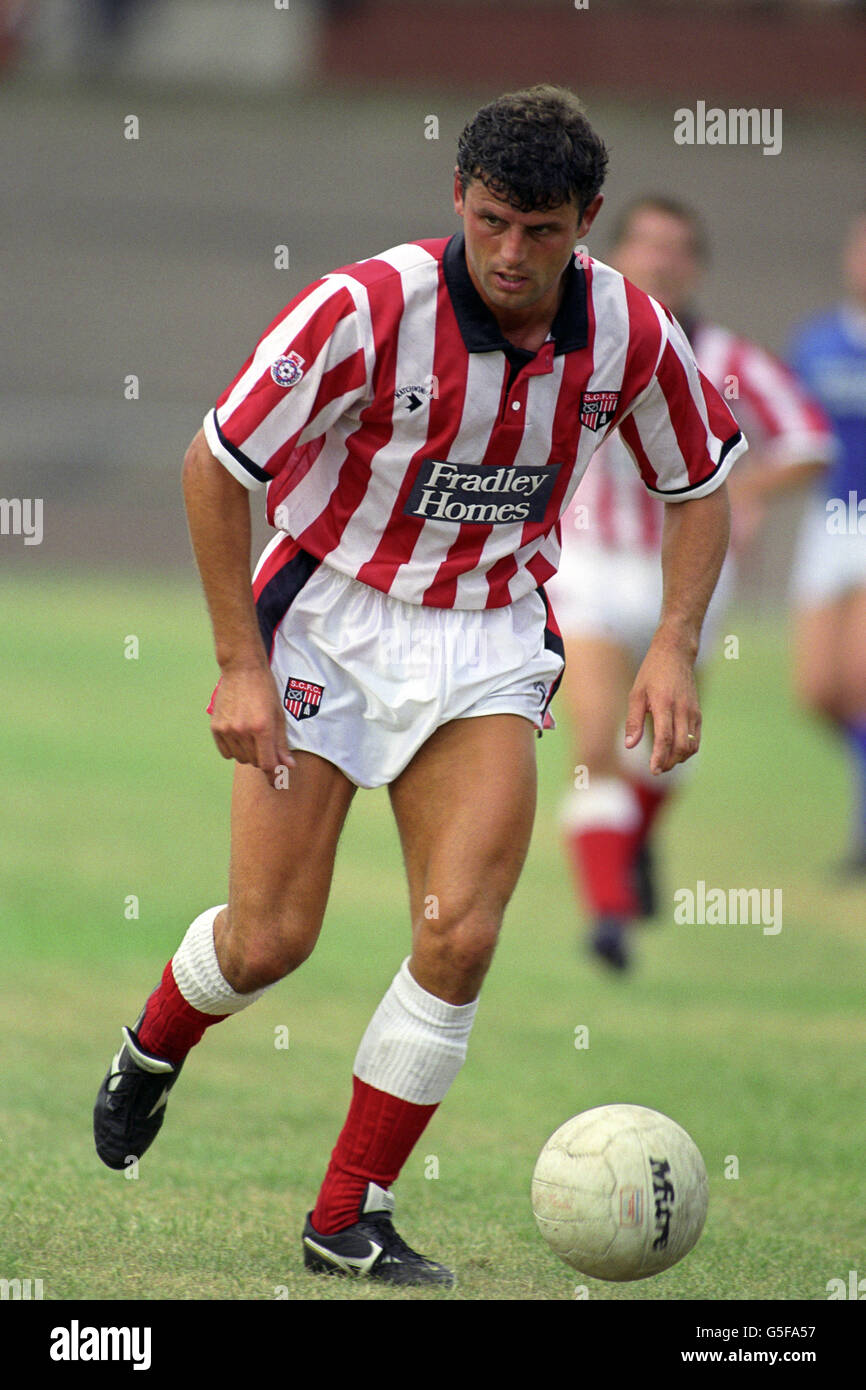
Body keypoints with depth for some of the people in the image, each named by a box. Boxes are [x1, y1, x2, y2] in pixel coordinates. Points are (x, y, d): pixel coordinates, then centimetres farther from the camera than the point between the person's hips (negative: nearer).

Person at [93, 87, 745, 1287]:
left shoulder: (631, 334, -11)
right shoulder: (366, 310, -23)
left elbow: (700, 488, 7)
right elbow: (214, 465, -14)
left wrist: (674, 648, -7)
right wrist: (241, 663, -15)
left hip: (493, 639, 3)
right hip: (331, 617, -2)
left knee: (461, 936, -13)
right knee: (271, 939, -3)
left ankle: (352, 1219, 1)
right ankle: (151, 1052, 33)